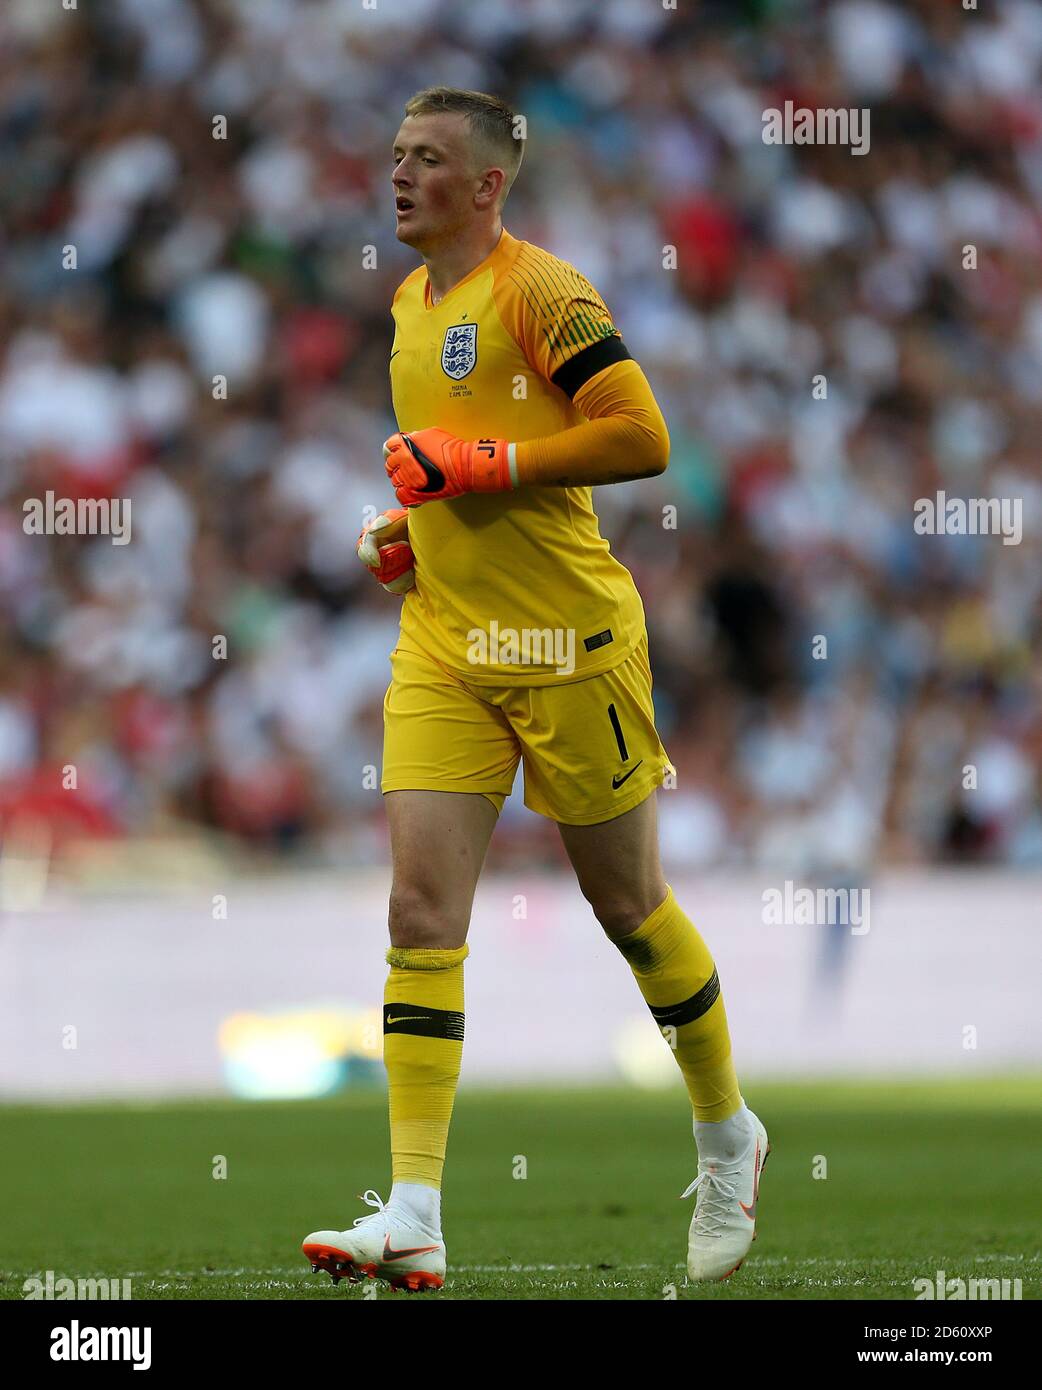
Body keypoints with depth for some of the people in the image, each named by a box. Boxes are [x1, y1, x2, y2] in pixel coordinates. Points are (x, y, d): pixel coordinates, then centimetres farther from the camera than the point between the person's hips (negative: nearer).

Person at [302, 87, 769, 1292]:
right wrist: (406, 527, 12)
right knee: (421, 906, -8)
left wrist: (477, 463, -21)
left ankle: (728, 1135, 31)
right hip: (442, 645, 7)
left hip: (564, 639, -7)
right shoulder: (413, 302, 14)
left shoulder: (538, 290, -12)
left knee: (627, 902, 7)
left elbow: (640, 435, -20)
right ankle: (414, 1215, -14)